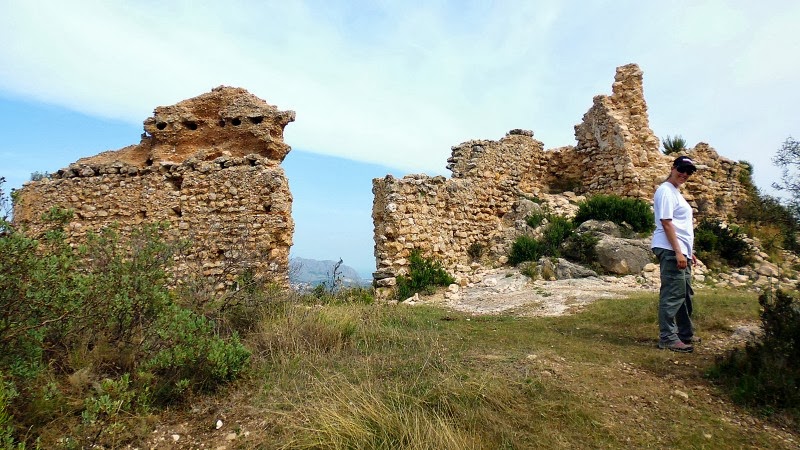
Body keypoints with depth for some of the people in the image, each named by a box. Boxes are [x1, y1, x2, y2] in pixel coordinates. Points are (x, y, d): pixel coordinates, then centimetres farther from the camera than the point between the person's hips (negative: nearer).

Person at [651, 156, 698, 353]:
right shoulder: (666, 191, -10)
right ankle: (668, 338, -4)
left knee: (684, 294, 17)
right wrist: (678, 252, -21)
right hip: (671, 251, -11)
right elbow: (666, 222, -18)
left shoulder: (676, 192, 21)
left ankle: (685, 333, 29)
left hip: (681, 251, 11)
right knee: (672, 295, -9)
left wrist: (689, 252, 23)